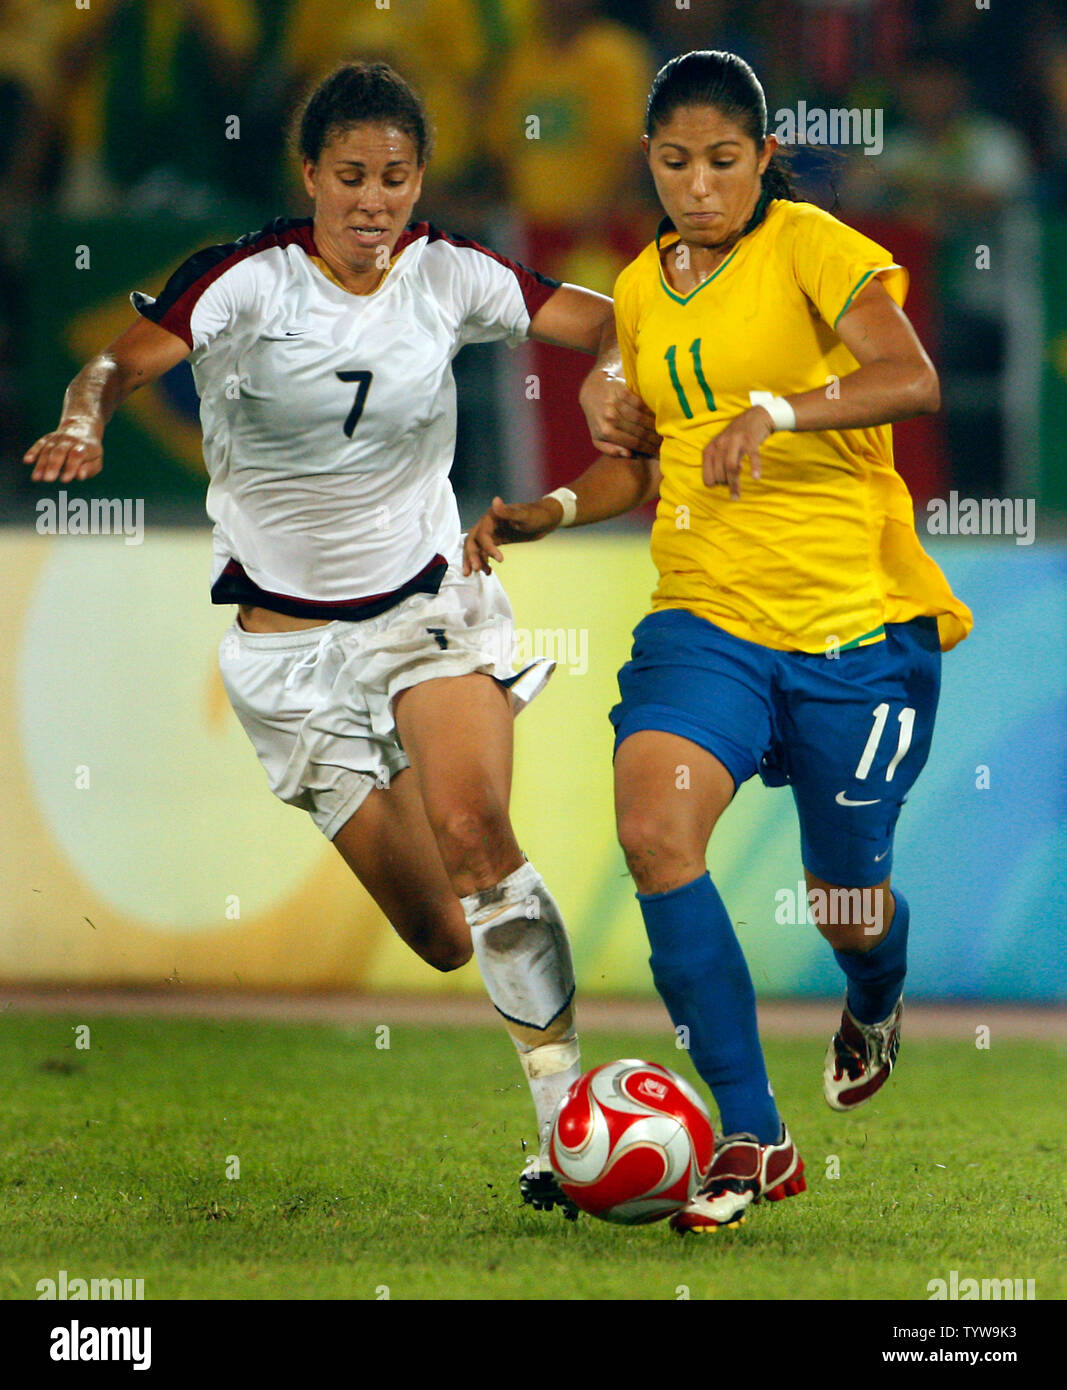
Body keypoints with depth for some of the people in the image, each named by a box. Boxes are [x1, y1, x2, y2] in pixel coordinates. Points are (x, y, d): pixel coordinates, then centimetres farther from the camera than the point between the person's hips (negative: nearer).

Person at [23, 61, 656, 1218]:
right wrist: (84, 416, -46)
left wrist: (607, 376, -20)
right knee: (440, 937, -3)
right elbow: (121, 359, -24)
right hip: (289, 638, -1)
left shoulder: (445, 275, -4)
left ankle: (568, 1112, -24)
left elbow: (605, 322, 2)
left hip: (431, 604, 1)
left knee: (472, 830, -28)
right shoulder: (247, 280, -13)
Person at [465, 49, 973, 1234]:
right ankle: (753, 1140, -18)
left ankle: (872, 1012, 47)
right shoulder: (642, 290, 11)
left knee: (848, 904, 5)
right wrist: (545, 513, 7)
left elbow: (911, 379, -26)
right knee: (654, 827, -24)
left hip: (855, 619, -4)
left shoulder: (811, 247, -9)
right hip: (707, 615, 4)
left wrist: (774, 411, -40)